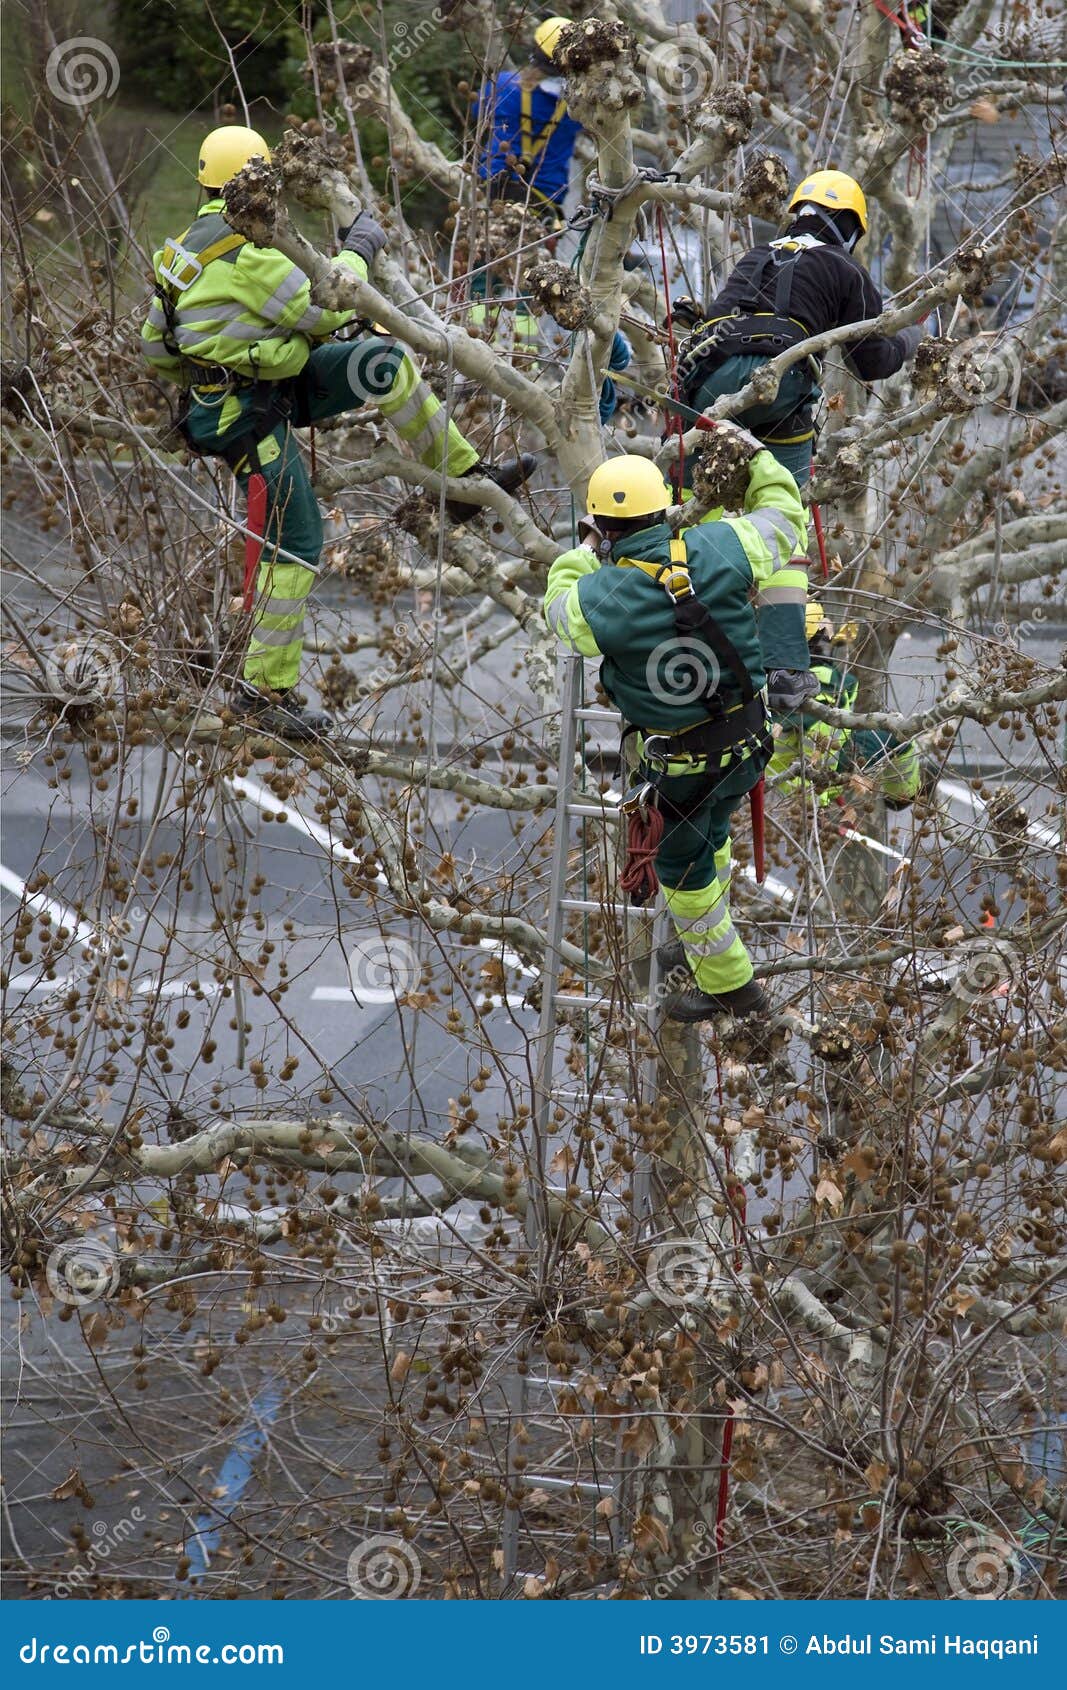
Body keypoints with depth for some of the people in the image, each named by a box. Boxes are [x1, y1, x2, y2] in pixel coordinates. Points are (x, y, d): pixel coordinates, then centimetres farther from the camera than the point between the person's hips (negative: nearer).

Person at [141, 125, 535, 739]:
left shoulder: (185, 246, 8)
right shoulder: (244, 254, -23)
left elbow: (155, 345, 14)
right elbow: (322, 310, -20)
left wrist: (199, 377, 31)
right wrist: (358, 251, -6)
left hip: (276, 385, 10)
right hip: (250, 416, -10)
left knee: (382, 361, 0)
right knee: (291, 545, -6)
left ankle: (467, 473, 6)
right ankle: (266, 689, 2)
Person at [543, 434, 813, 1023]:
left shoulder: (597, 599, -24)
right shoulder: (717, 552, -19)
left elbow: (559, 601, 3)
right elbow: (783, 514, 2)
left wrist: (589, 549, 20)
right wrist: (757, 455, 19)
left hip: (681, 764, -4)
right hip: (748, 743, 4)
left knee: (683, 869, 20)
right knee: (710, 837, 30)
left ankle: (727, 984, 35)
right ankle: (709, 942, 52)